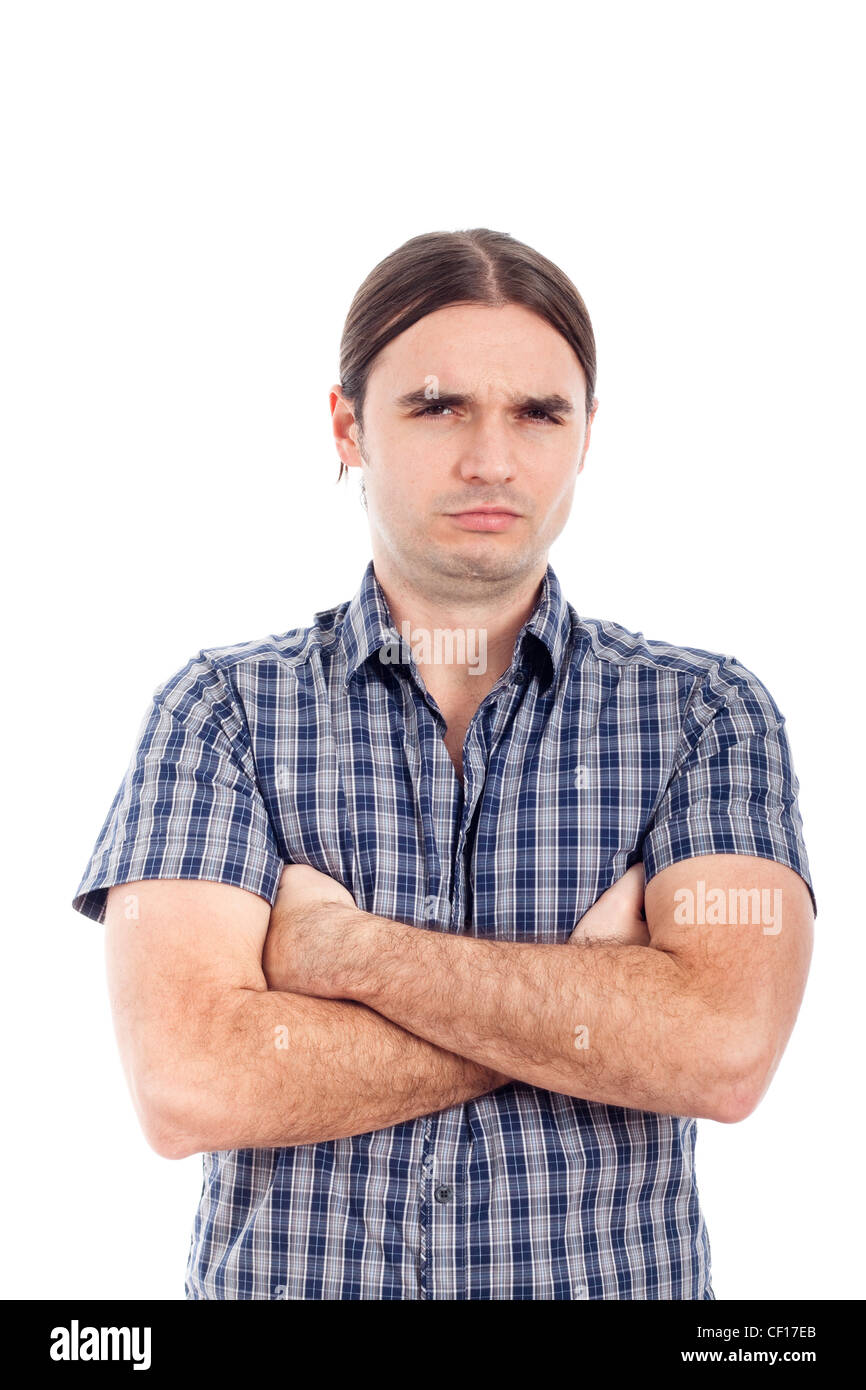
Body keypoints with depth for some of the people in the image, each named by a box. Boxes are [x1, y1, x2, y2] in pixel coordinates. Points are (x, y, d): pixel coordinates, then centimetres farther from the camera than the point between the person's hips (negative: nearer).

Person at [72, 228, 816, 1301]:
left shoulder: (709, 714, -4)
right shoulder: (223, 709, -5)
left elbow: (725, 1052, -18)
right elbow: (187, 1085, -17)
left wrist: (350, 949, -17)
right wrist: (591, 997, -16)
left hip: (612, 1274, 1)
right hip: (288, 1280, 0)